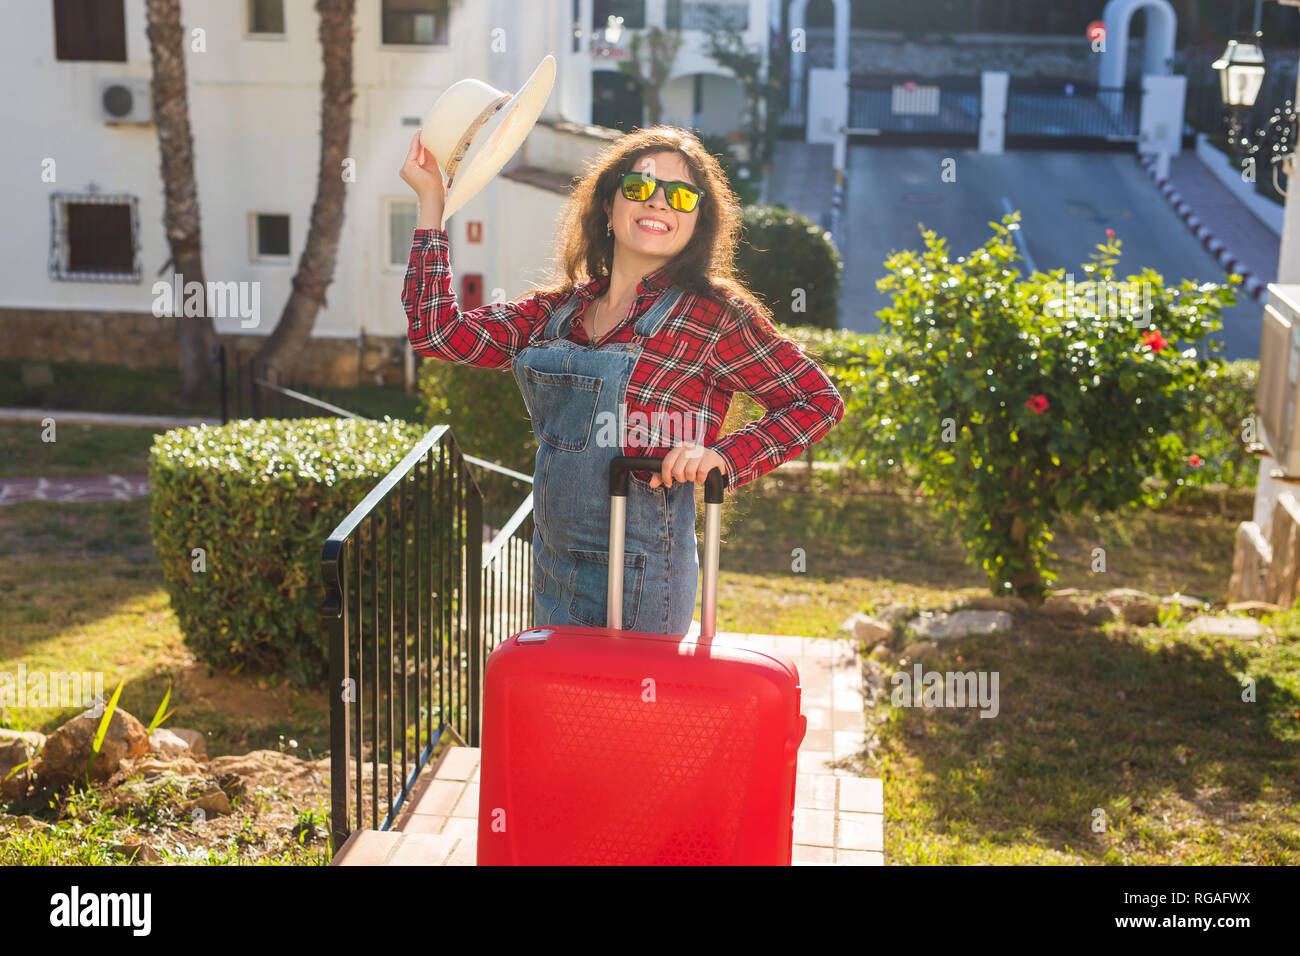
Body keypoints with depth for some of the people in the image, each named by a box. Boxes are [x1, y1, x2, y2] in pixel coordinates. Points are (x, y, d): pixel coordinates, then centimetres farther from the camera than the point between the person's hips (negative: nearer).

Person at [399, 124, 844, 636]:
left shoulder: (711, 314, -8)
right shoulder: (560, 309, 7)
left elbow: (820, 400, -4)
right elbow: (438, 332, 3)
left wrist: (723, 456, -17)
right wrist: (430, 199, 5)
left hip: (638, 582, -6)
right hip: (552, 570, 6)